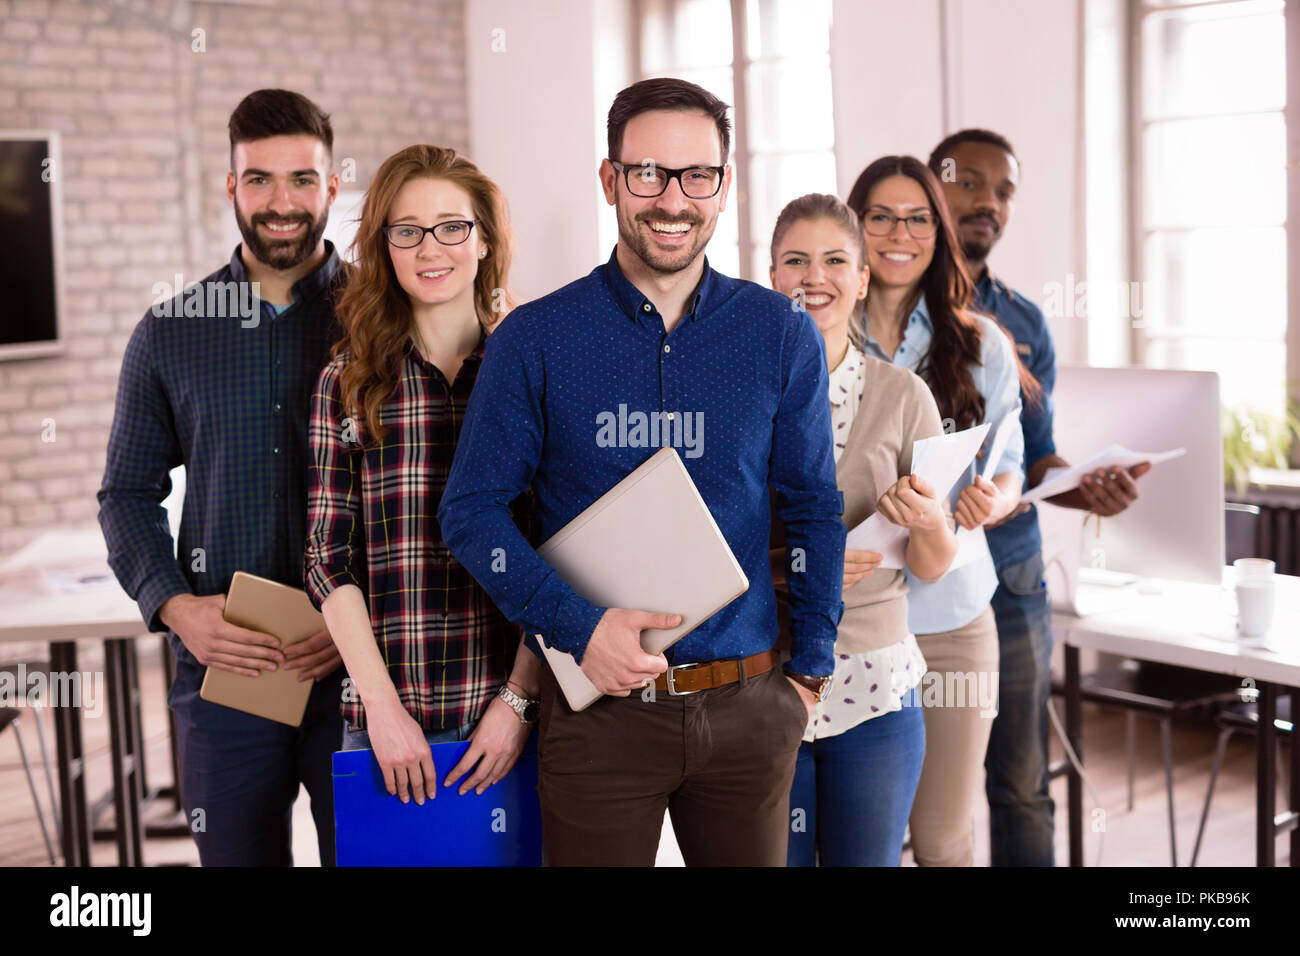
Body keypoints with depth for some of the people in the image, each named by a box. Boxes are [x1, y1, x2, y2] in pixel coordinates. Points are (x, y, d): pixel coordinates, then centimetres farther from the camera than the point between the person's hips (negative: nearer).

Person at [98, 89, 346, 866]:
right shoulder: (170, 333, 6)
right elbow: (130, 492, 10)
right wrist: (174, 605, -6)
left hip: (359, 666, -1)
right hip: (221, 668, 2)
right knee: (238, 853, 13)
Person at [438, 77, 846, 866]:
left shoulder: (782, 335, 2)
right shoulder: (535, 339, -3)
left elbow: (815, 508, 8)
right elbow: (472, 510, -3)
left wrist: (810, 670, 5)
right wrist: (577, 626, -15)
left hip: (748, 706, 2)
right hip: (599, 706, -2)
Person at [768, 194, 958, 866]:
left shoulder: (902, 395, 2)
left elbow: (932, 567, 4)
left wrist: (927, 522, -17)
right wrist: (789, 565, -16)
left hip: (875, 682, 1)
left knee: (870, 859, 9)